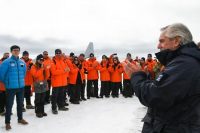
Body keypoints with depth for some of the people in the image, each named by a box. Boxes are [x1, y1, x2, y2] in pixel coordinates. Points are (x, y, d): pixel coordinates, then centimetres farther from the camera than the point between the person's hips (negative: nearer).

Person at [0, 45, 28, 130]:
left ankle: (20, 118, 33)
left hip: (21, 86, 5)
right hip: (10, 87, -5)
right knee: (9, 105, 2)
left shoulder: (22, 62, 4)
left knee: (20, 103, 16)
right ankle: (7, 122, 16)